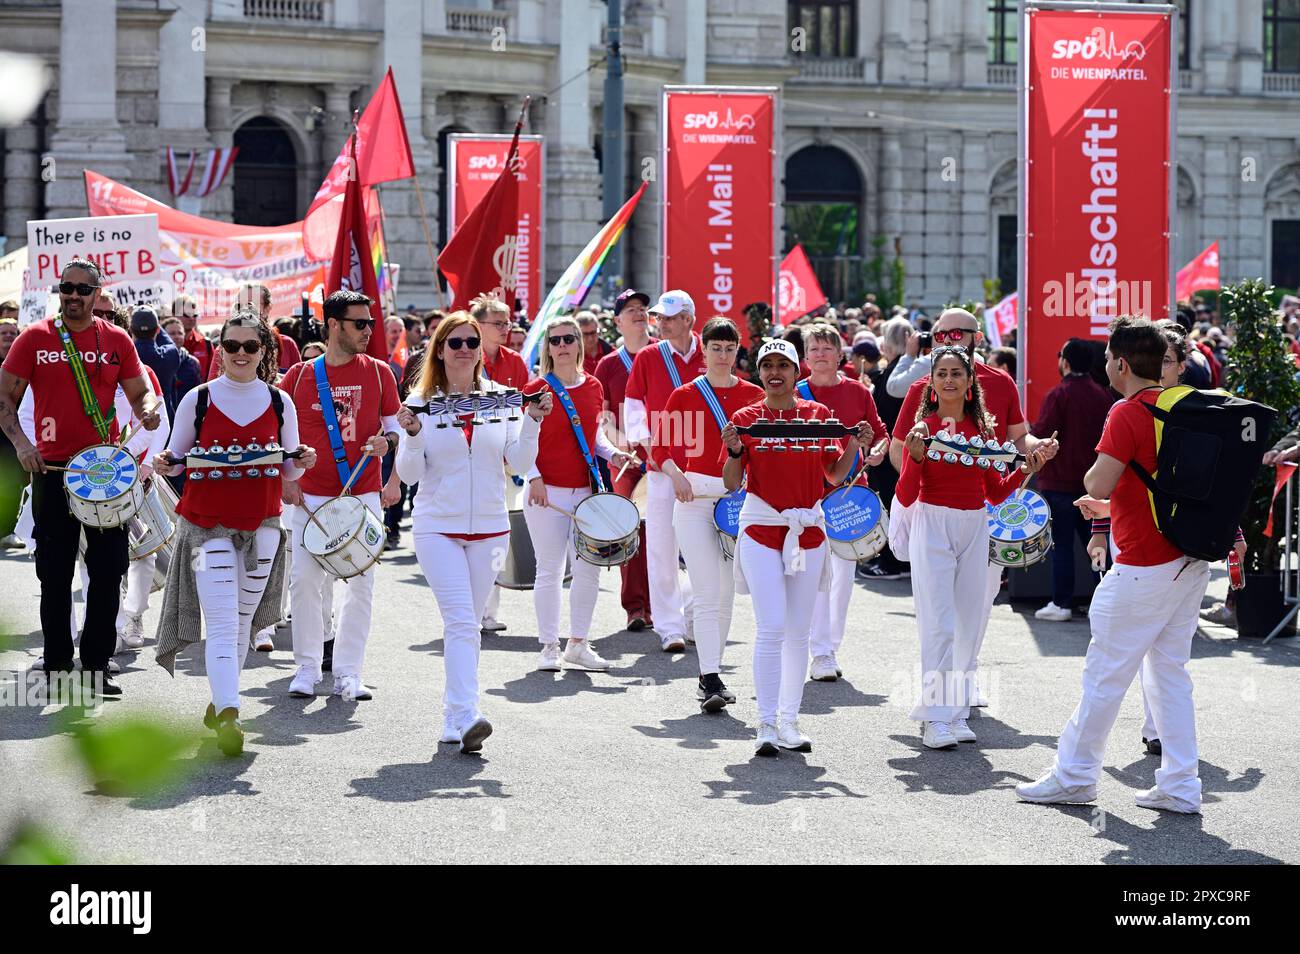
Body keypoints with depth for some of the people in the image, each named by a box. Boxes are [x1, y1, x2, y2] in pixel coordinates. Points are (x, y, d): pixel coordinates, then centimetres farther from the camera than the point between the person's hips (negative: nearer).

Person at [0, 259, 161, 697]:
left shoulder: (116, 340, 5)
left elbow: (139, 393, 12)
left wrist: (146, 413, -11)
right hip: (52, 471, -1)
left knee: (108, 570, 2)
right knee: (55, 574, 5)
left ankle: (96, 666, 12)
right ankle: (56, 665, 15)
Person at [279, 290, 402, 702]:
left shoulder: (378, 373, 2)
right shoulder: (300, 376, 0)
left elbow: (395, 424, 11)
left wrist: (386, 441, -11)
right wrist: (285, 479, -3)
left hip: (363, 494, 1)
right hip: (310, 496, -1)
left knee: (361, 583, 0)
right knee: (303, 579, -3)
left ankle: (347, 672, 8)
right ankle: (308, 668, 12)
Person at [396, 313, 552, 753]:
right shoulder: (422, 402, -2)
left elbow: (520, 464, -1)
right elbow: (409, 475, -4)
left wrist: (532, 422, -14)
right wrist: (413, 436, -20)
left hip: (489, 528, 3)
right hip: (438, 526, -3)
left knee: (468, 625, 9)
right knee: (460, 621, -16)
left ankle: (454, 718, 18)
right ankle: (466, 717, -23)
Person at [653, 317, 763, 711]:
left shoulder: (754, 395, 7)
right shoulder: (684, 395, 3)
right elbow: (661, 446, 5)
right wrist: (675, 472, -14)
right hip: (695, 497, -3)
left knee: (726, 594, 9)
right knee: (707, 593, -11)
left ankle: (711, 673, 21)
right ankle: (711, 680, -16)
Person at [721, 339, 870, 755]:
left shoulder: (819, 414, 5)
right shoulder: (745, 418, 0)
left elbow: (835, 475, 8)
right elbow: (732, 484, -3)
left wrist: (853, 444, -7)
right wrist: (734, 451, -20)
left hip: (808, 528, 3)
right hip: (761, 527, -3)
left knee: (798, 630, 6)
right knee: (771, 627, -11)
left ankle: (790, 721, 14)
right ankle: (767, 724, -6)